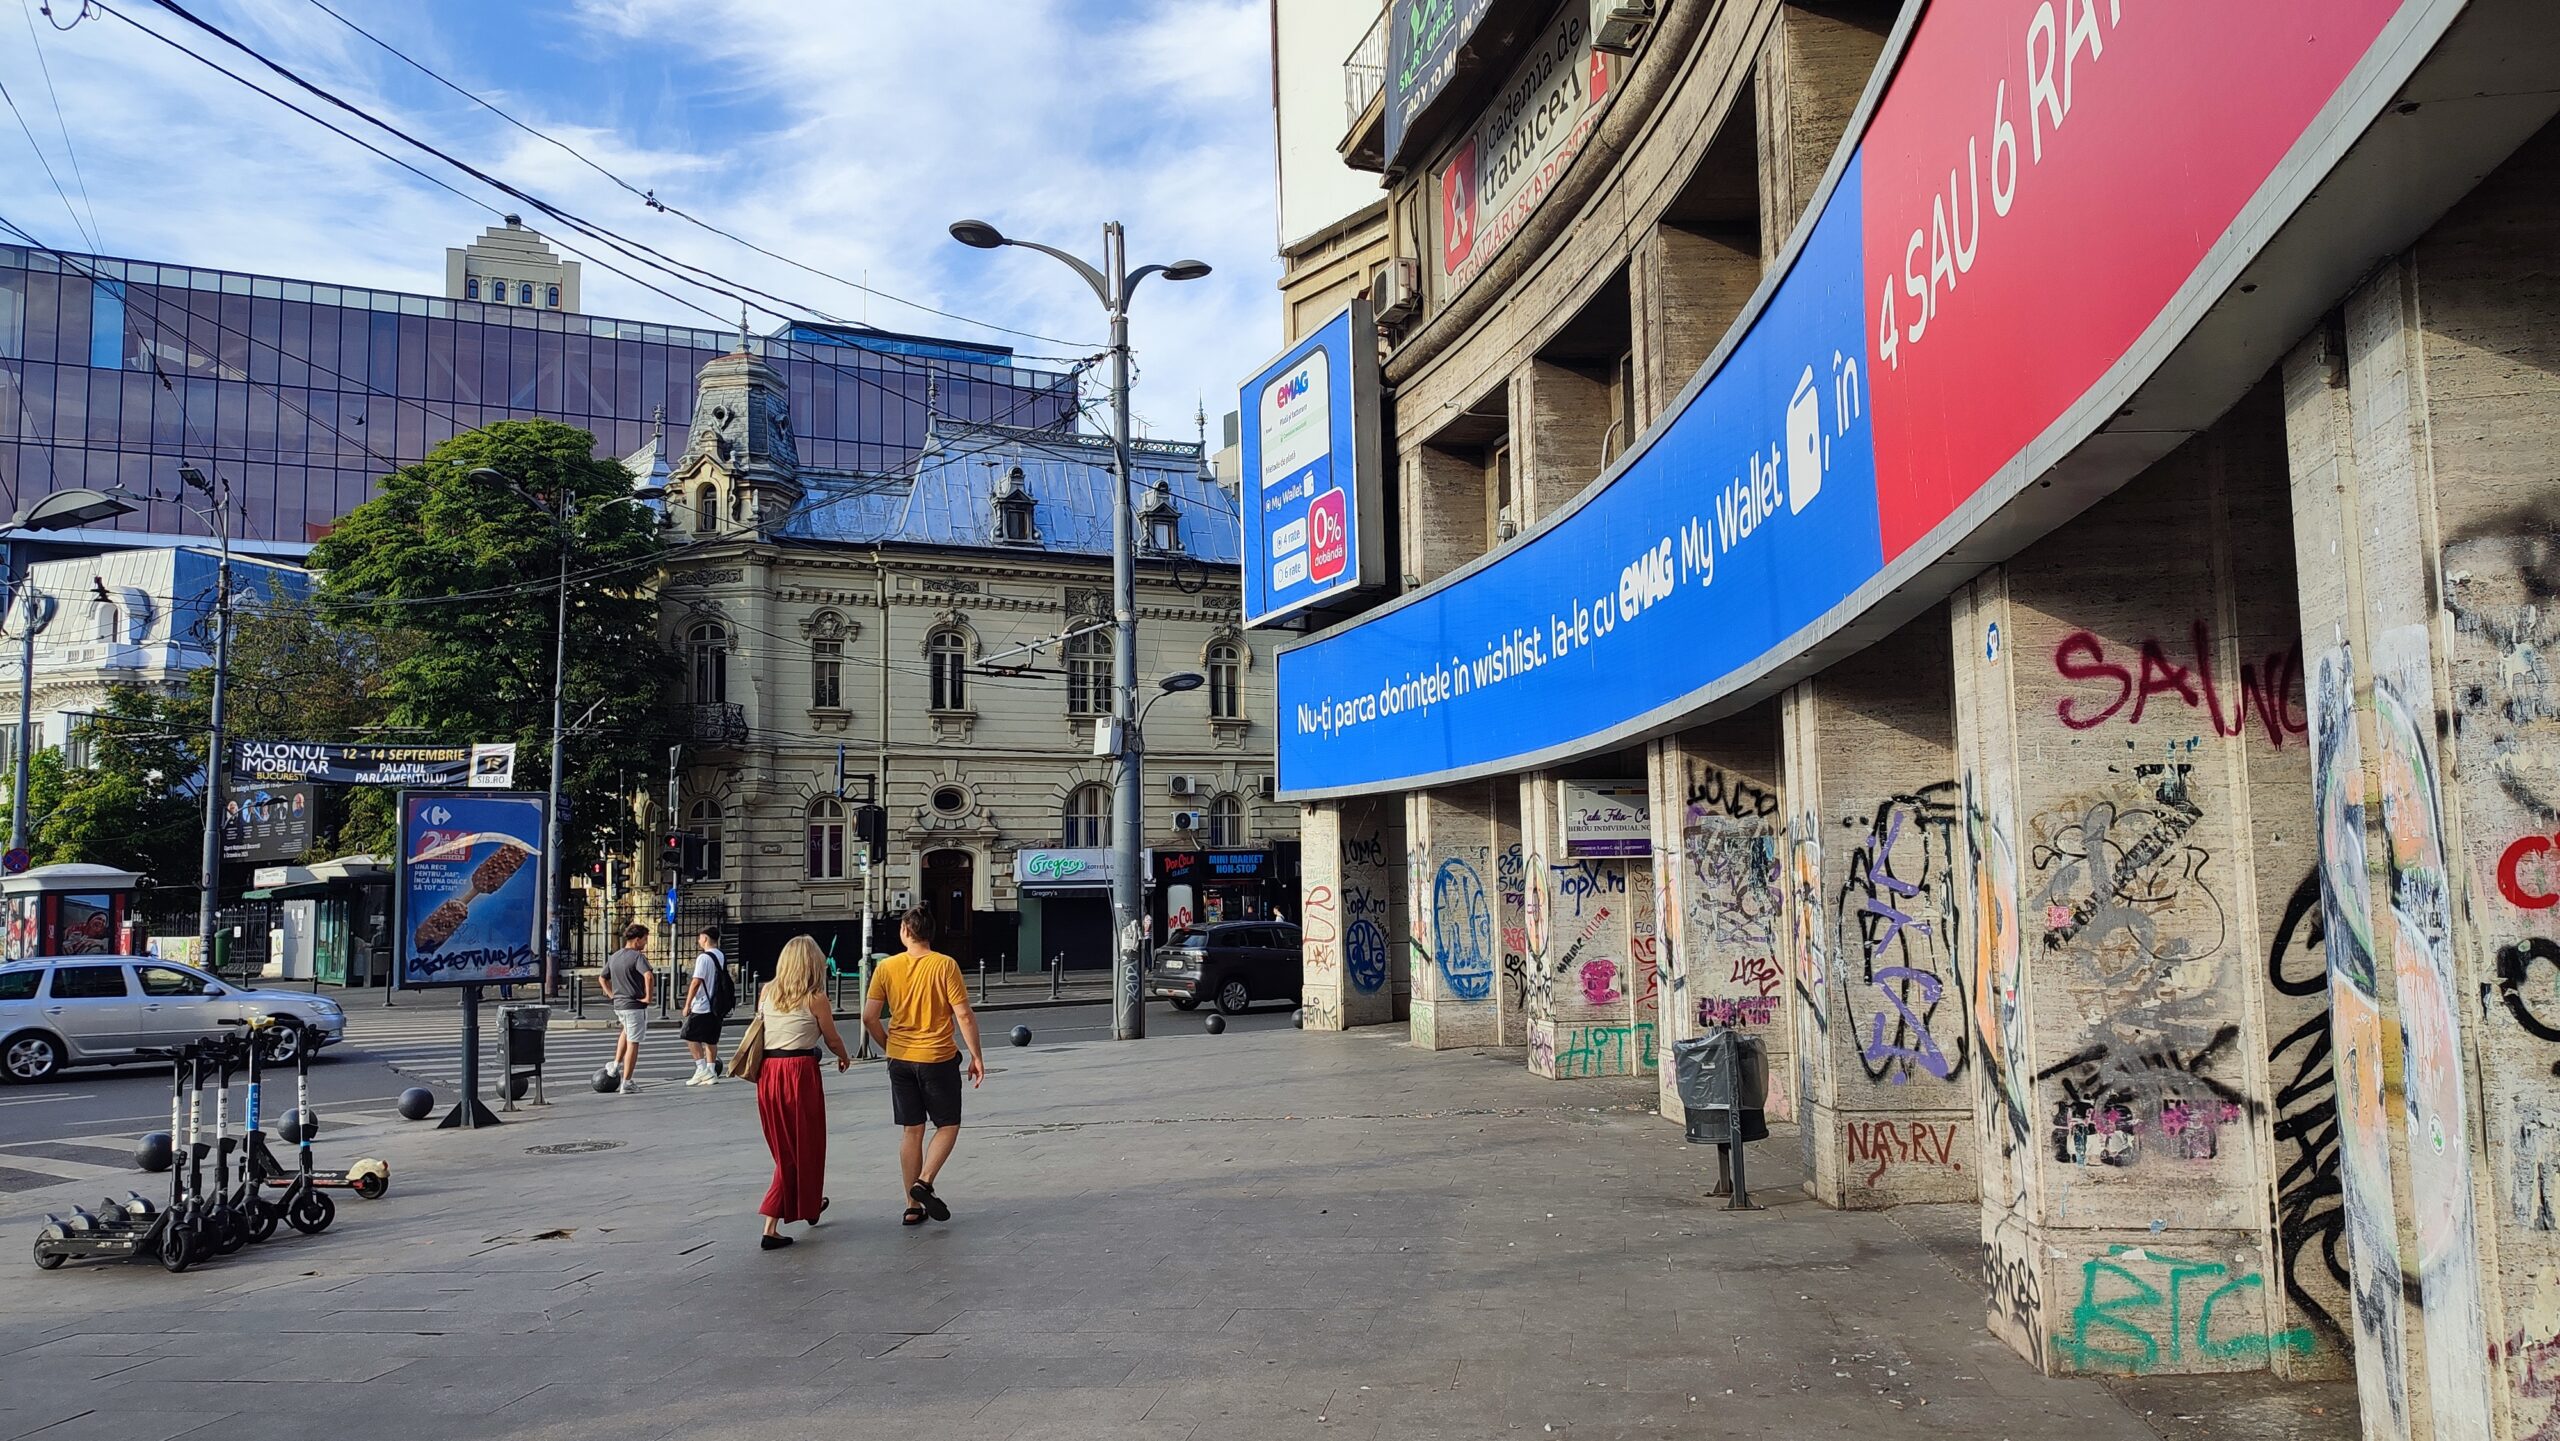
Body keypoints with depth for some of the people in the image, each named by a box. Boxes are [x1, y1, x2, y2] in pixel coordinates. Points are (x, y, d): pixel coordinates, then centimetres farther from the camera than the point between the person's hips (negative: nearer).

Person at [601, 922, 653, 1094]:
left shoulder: (613, 957, 10)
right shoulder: (637, 956, -15)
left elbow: (603, 978, 21)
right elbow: (649, 976, -31)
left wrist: (613, 995, 18)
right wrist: (648, 997, -20)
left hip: (618, 1005, 7)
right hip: (635, 1005, -7)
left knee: (627, 1031, 34)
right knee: (633, 1043, 0)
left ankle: (616, 1066, 26)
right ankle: (626, 1083, 2)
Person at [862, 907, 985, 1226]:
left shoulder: (886, 967, -1)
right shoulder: (945, 965, -10)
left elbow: (869, 1018, 0)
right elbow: (964, 1014, -13)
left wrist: (889, 1047, 15)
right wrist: (977, 1055, -4)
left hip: (900, 1059, 3)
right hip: (938, 1058, -3)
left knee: (911, 1131, 11)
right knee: (948, 1126, 11)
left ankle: (913, 1207, 13)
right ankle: (924, 1182, -9)